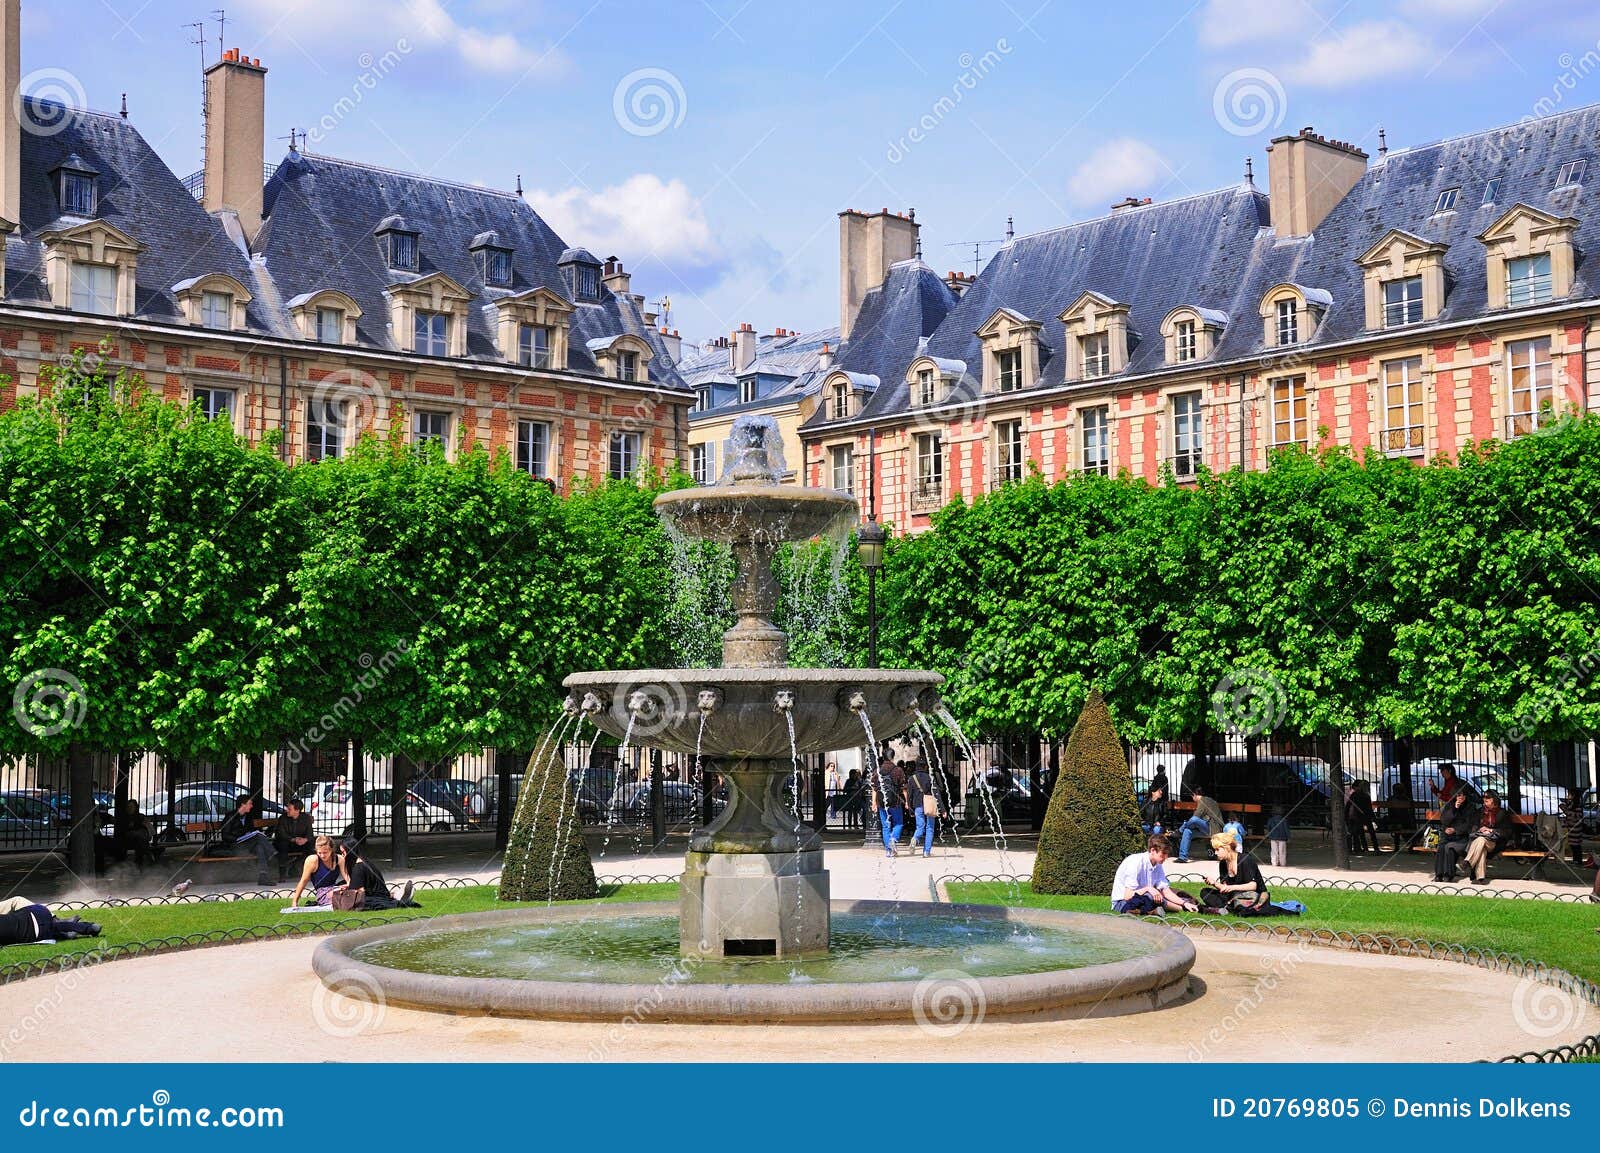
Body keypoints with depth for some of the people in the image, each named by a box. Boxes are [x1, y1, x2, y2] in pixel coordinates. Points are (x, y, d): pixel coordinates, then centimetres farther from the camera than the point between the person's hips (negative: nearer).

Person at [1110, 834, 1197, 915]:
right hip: (1121, 903, -7)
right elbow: (1127, 896, -26)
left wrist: (1184, 903, -12)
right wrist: (1147, 889, -37)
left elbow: (1166, 892, 1)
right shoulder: (1135, 863, -23)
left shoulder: (1158, 865, 1)